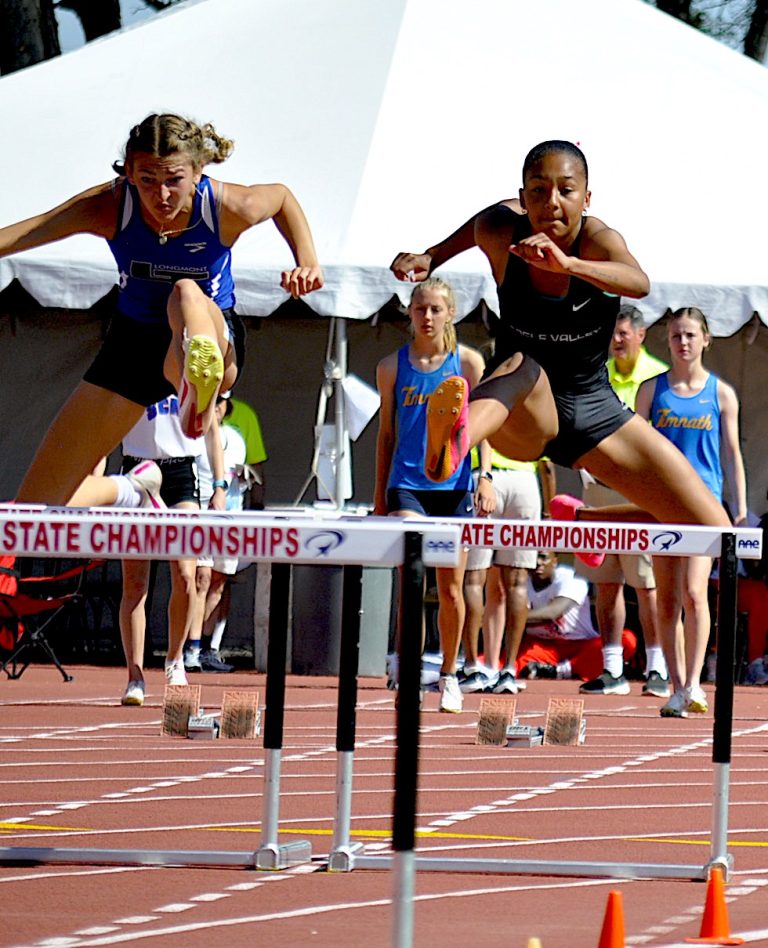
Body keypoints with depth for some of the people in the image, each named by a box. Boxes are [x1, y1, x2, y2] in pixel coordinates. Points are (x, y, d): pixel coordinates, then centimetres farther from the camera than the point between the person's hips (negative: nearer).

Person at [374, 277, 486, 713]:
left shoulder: (468, 362, 4)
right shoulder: (393, 365, 6)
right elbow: (387, 432, 12)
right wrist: (380, 494, 12)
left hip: (453, 485, 0)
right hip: (406, 483, 0)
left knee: (450, 588, 6)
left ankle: (449, 674, 21)